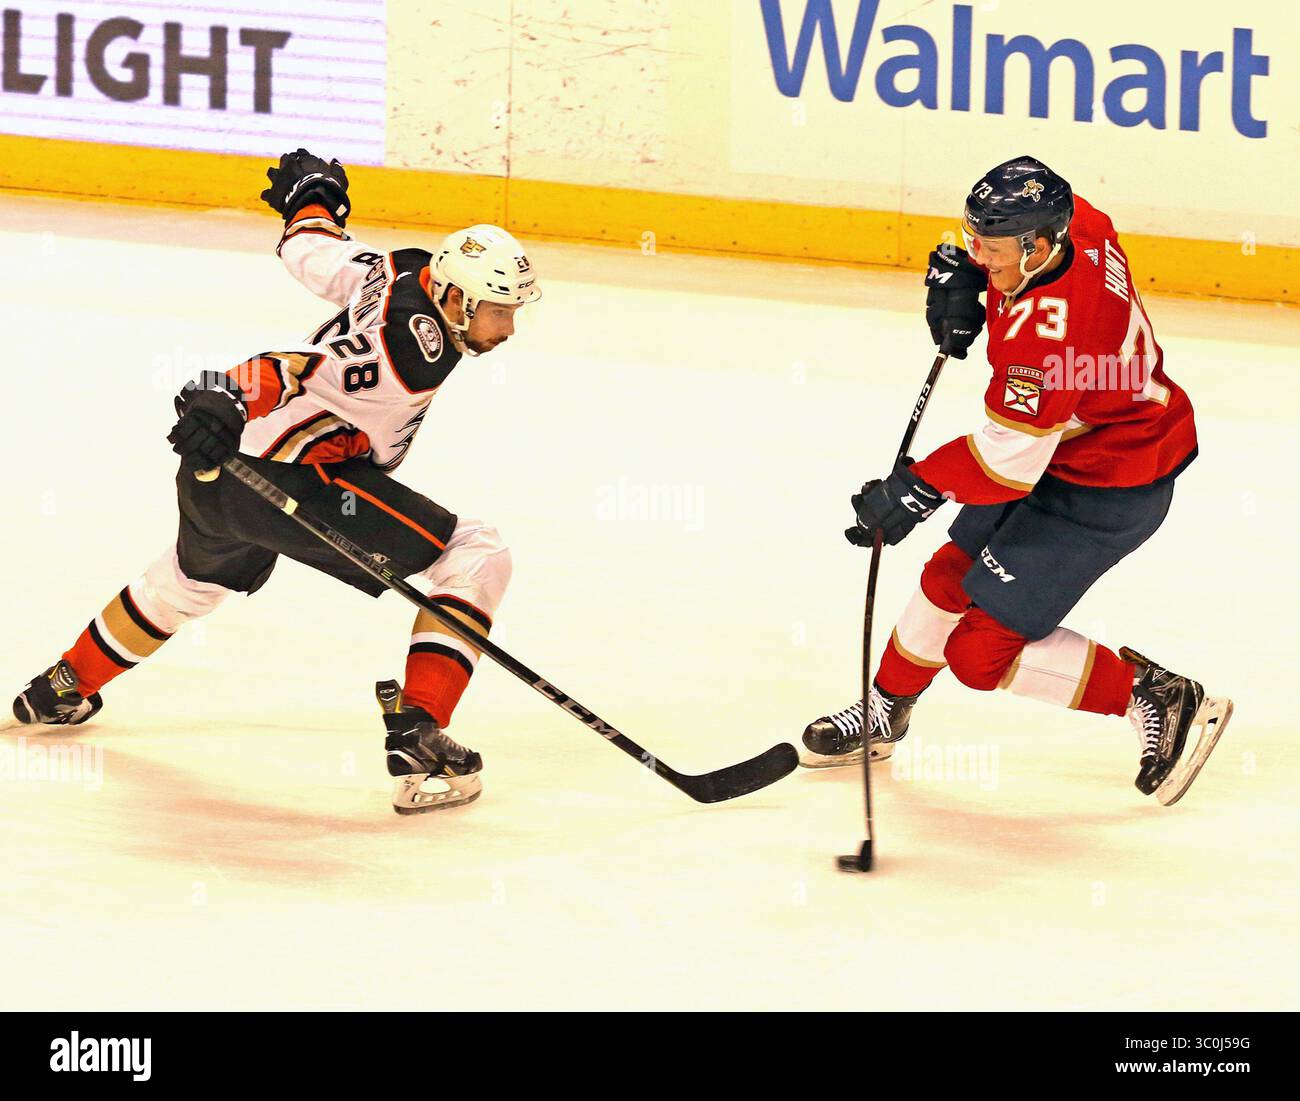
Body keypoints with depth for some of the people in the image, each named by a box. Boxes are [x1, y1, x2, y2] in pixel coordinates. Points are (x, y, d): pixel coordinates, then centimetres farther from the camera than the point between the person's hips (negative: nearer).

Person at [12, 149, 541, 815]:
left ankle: (65, 688, 60)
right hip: (292, 481, -10)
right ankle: (418, 743, -18)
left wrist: (309, 198, 44)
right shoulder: (416, 349, -21)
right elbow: (302, 368, -32)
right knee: (476, 559, -10)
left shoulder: (404, 270, 6)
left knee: (197, 576, 41)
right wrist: (226, 401, -45)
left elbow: (312, 254, 24)